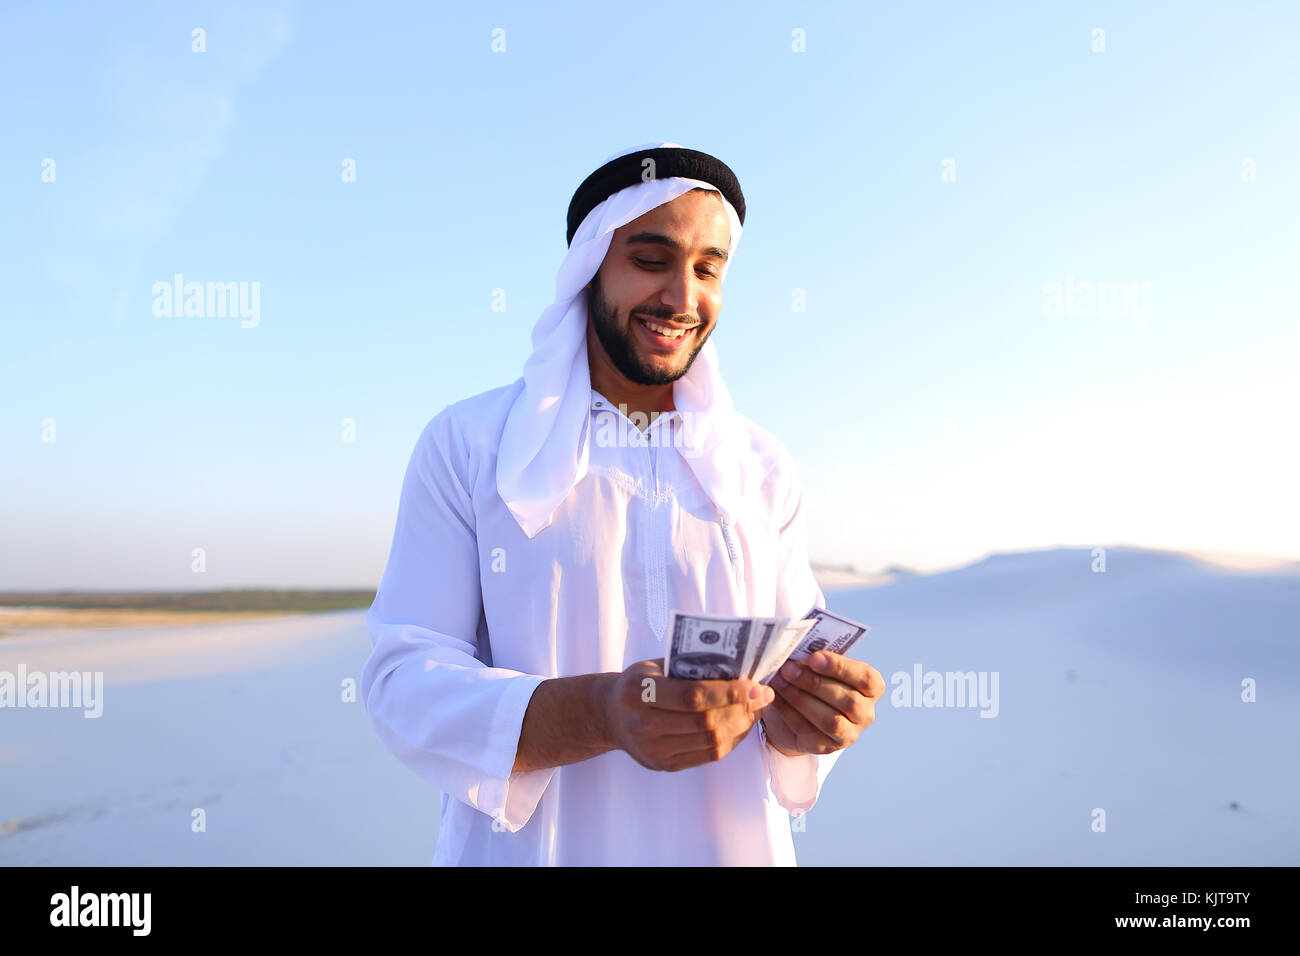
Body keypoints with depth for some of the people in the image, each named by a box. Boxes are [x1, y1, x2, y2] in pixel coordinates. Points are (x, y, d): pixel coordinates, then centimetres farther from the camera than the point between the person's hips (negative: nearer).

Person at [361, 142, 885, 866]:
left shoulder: (764, 469, 1)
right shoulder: (465, 445, -7)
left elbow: (796, 660, 2)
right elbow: (404, 684, -14)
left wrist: (811, 712, -22)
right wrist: (597, 713, -30)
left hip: (735, 845, 3)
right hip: (527, 850, -2)